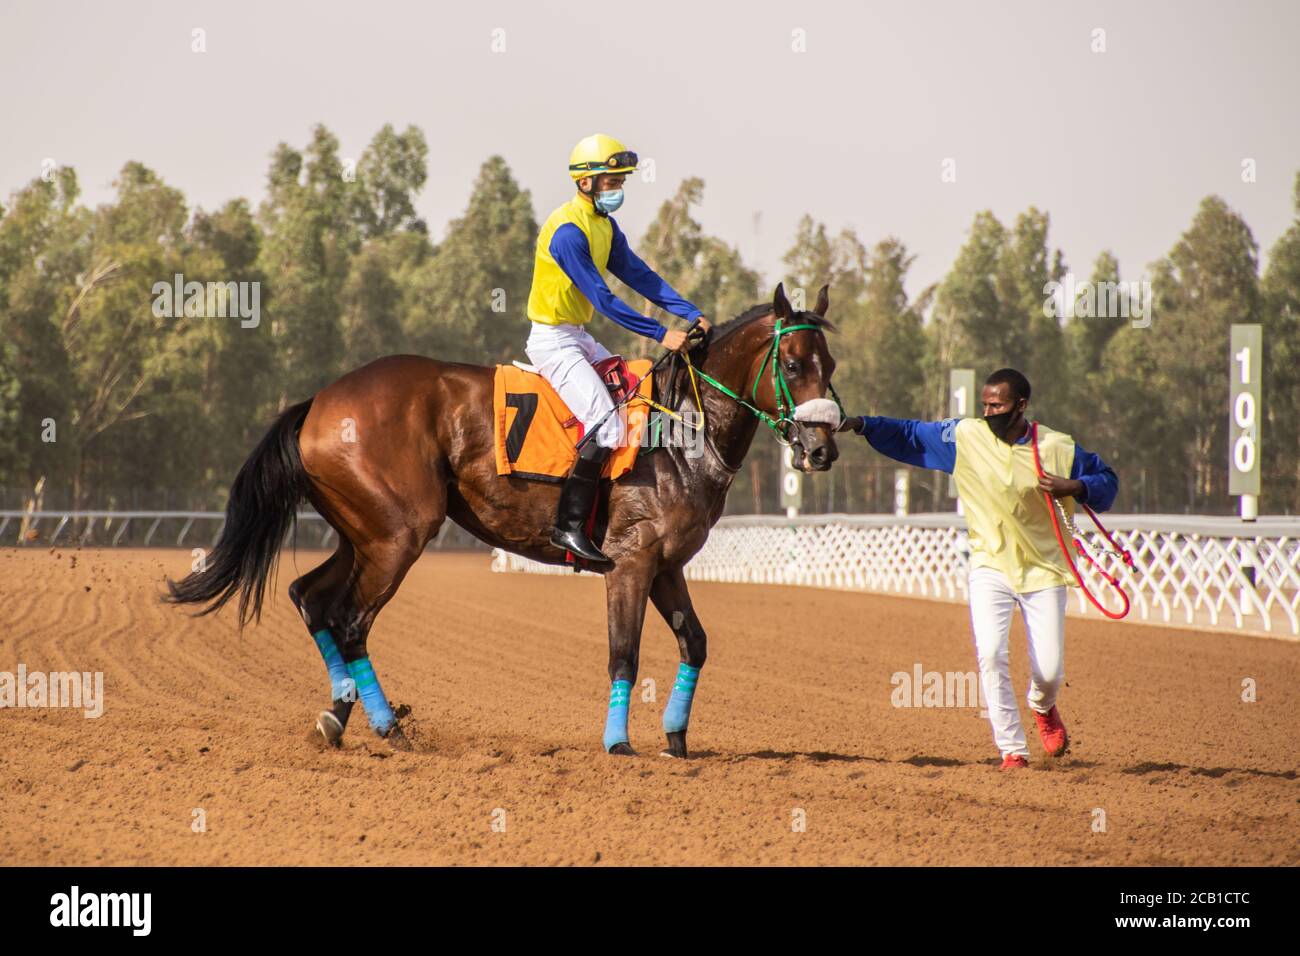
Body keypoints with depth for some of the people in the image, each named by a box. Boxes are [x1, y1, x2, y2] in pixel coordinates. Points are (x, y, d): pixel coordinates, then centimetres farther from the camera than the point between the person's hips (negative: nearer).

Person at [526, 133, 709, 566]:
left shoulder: (605, 226, 10)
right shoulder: (567, 230, -21)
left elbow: (640, 276, 9)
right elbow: (603, 299, -25)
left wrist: (691, 314, -4)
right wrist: (661, 335, -25)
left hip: (579, 338, 10)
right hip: (553, 340, -10)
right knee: (607, 426, -21)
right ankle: (569, 526, -19)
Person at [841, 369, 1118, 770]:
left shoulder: (1058, 448, -7)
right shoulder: (965, 436, -4)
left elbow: (1106, 480, 3)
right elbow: (908, 435, 4)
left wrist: (1076, 487, -18)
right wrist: (861, 425, -9)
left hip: (1043, 571, 0)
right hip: (991, 567, 0)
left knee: (1049, 671, -1)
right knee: (990, 655, -19)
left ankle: (1043, 706, 37)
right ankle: (1012, 749, -7)